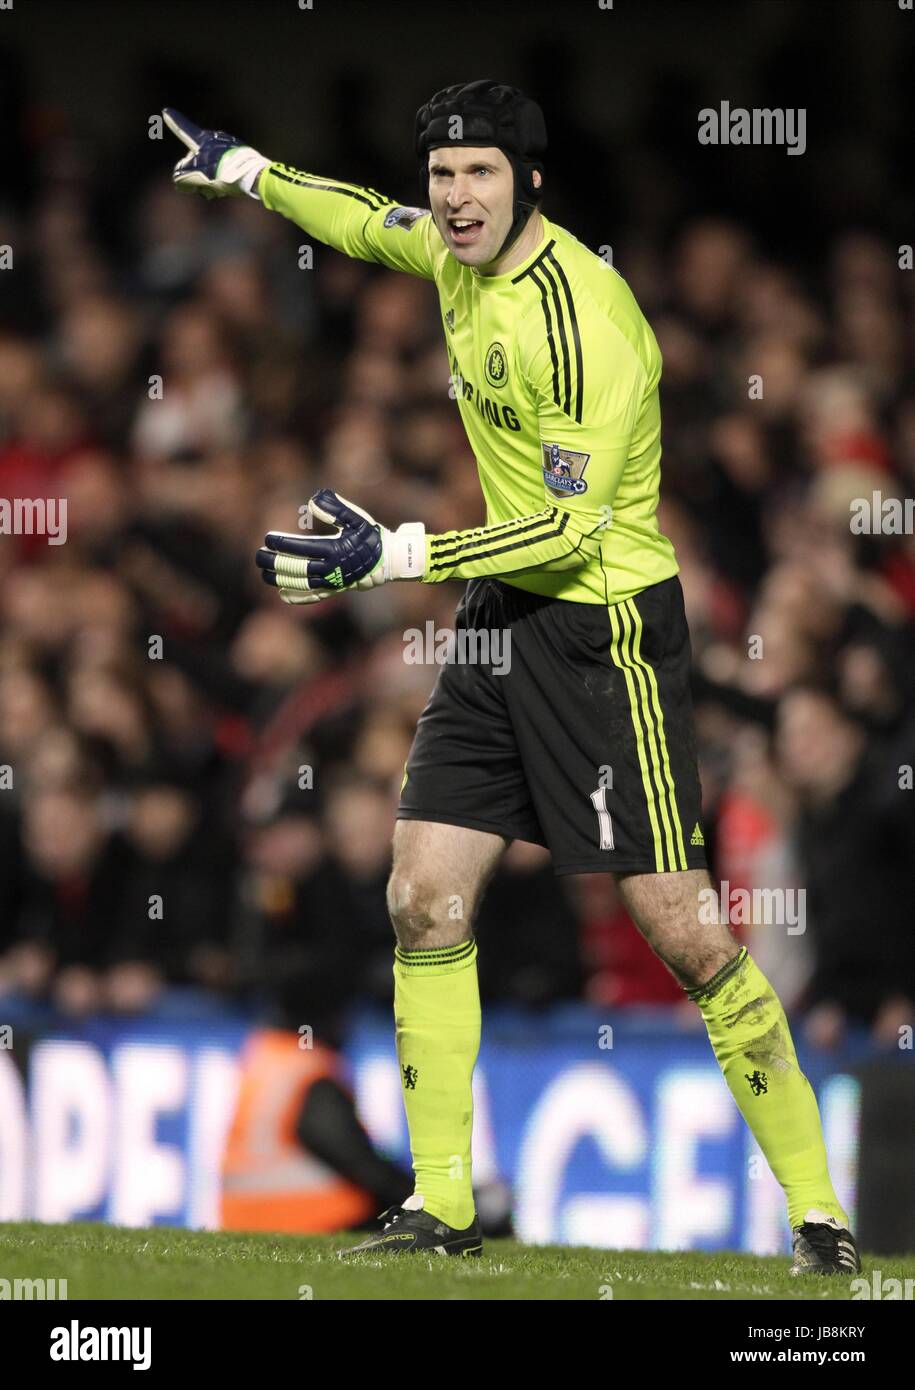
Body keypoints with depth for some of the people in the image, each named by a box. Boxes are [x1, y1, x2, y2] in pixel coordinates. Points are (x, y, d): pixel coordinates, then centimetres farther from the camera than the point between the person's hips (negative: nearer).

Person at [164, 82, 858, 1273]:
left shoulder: (587, 319, -23)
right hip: (503, 613, 8)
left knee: (679, 927, -10)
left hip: (606, 626, -8)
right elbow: (374, 225, 28)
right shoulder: (459, 250, 3)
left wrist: (386, 557, -27)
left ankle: (816, 1211, -1)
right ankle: (442, 1207, 8)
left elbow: (571, 525, -25)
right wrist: (240, 169, 34)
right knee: (424, 900, 2)